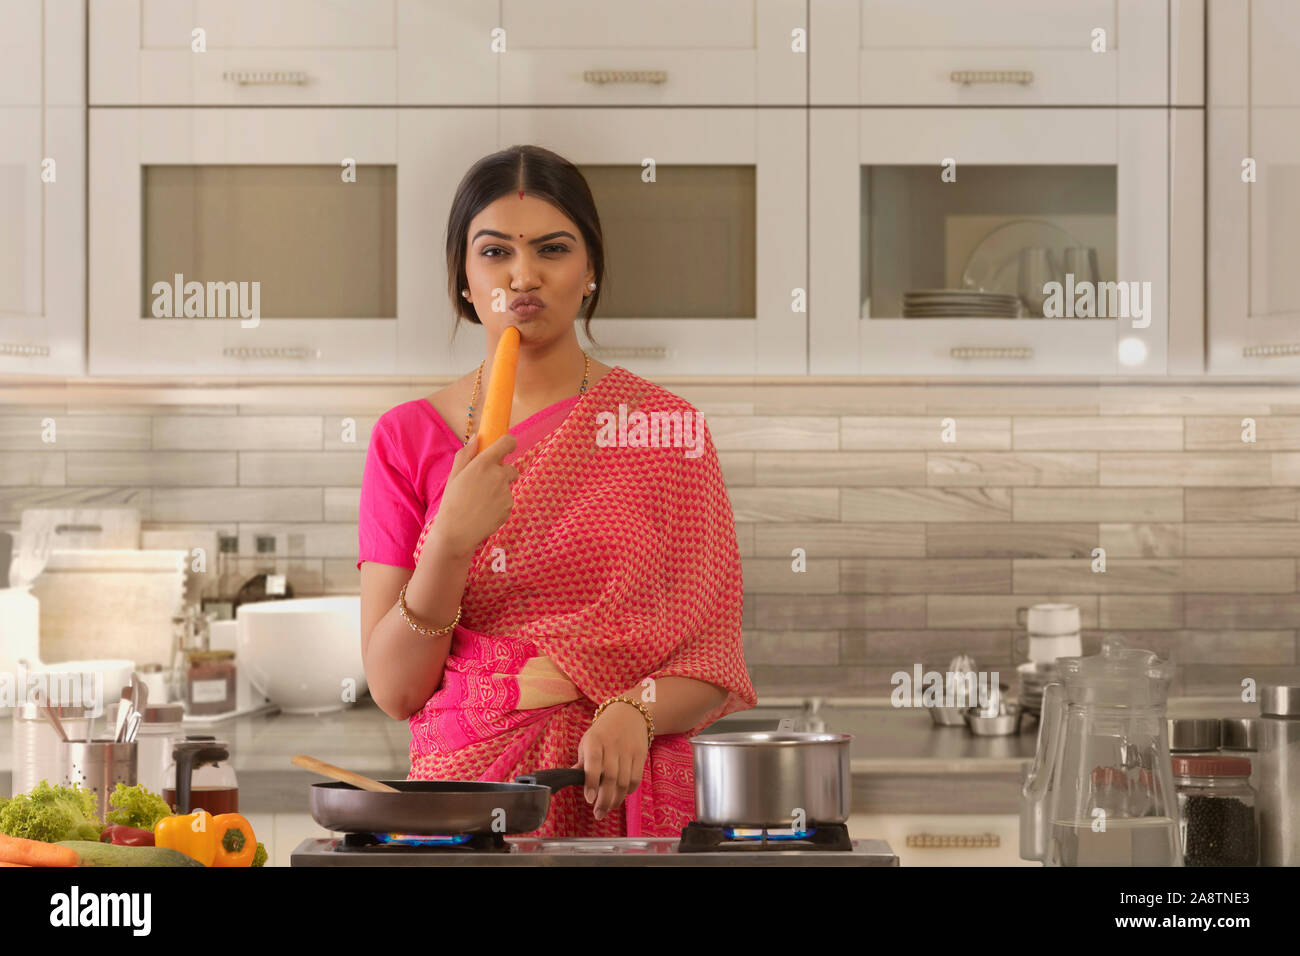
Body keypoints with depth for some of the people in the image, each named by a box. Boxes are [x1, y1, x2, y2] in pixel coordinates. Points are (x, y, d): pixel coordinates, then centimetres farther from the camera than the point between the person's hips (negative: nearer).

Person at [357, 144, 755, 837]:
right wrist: (451, 540, -13)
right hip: (471, 787, 0)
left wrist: (634, 715, -15)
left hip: (633, 803, 0)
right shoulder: (409, 436, 8)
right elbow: (394, 689, 2)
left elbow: (712, 658, 5)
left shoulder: (664, 428, 7)